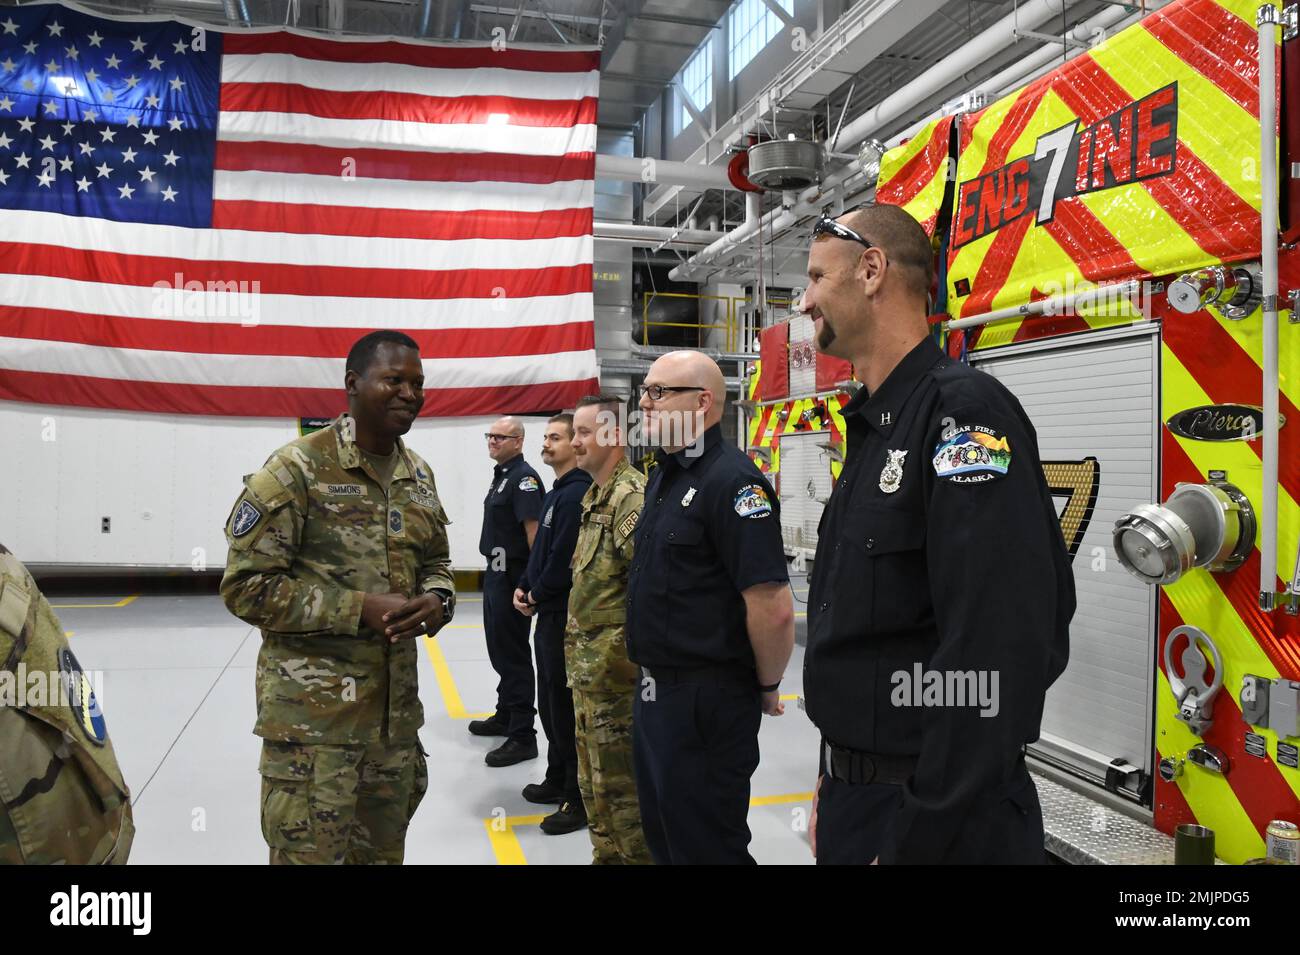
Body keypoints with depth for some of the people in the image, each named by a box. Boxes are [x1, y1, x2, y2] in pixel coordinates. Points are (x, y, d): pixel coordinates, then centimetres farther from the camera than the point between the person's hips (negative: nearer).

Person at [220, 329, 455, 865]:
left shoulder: (419, 474, 8)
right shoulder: (298, 468, -12)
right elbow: (246, 585, -14)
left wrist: (436, 601, -7)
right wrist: (359, 609, -21)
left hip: (397, 704, 6)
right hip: (314, 710, -6)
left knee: (384, 849, 20)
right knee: (311, 853, 5)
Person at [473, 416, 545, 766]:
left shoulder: (523, 477, -16)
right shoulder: (500, 475, 15)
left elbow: (533, 529, -22)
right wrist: (494, 569, 20)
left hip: (512, 576, -10)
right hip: (496, 572, 10)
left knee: (513, 654, -6)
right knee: (499, 648, 20)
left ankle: (522, 736, 1)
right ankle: (505, 716, 35)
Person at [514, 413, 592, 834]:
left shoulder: (577, 492, -19)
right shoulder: (556, 492, 15)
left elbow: (564, 556, -23)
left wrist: (538, 594, -9)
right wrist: (524, 586, 8)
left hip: (564, 614, -10)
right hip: (548, 613, 10)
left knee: (565, 706, -3)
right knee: (549, 703, 19)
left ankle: (579, 799, 9)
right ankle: (558, 780, 34)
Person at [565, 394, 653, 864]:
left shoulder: (632, 498, -19)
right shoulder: (594, 496, 13)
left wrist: (624, 657, -22)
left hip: (615, 669, -10)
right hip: (588, 666, 10)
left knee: (619, 784, 2)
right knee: (593, 778, 21)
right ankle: (607, 854, 37)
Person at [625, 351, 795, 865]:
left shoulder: (731, 480, -20)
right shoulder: (663, 477, 11)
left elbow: (773, 607, -26)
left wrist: (767, 688, -11)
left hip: (706, 702, -9)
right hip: (655, 690, 9)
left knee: (705, 845, 7)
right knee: (662, 837, 22)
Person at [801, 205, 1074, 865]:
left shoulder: (963, 411, -19)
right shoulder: (872, 429, 10)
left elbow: (995, 657, -27)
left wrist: (918, 842, -24)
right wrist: (832, 784, 16)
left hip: (940, 818, -8)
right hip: (852, 793, 9)